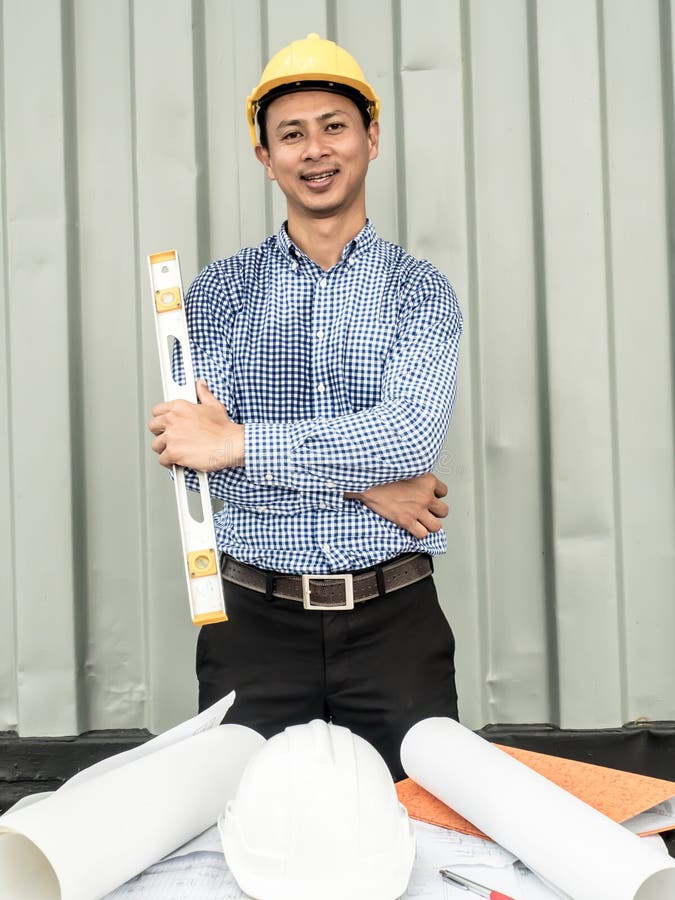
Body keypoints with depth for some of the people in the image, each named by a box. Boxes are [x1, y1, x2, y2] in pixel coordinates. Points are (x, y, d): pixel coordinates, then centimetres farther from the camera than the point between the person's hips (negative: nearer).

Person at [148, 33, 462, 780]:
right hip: (255, 619, 1)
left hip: (392, 619, 0)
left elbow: (411, 433, -15)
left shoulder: (419, 291, 4)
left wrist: (239, 442, -20)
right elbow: (193, 448, -8)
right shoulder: (222, 289, 6)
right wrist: (360, 484, -14)